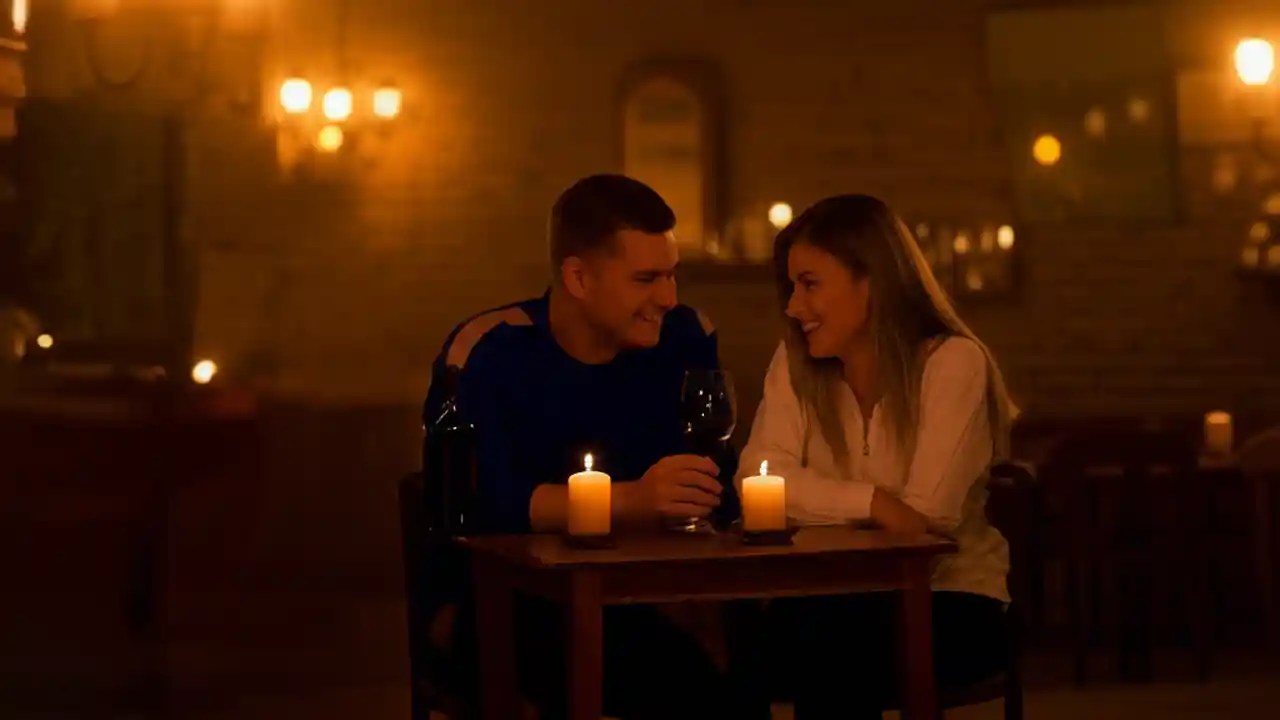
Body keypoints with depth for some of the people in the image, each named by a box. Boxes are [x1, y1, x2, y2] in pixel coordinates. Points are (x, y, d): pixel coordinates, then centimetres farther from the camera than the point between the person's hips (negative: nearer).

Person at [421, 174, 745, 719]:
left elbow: (717, 493, -2)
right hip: (499, 606, -5)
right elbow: (480, 500, -24)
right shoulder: (486, 354, -11)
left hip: (636, 602, 5)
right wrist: (631, 501, -36)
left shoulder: (687, 339, 3)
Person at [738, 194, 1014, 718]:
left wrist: (825, 507, -12)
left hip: (950, 600, -3)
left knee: (832, 641, -33)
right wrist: (873, 504, -24)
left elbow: (926, 514, -20)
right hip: (841, 598, 4)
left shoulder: (952, 362, -13)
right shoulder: (795, 363, 1)